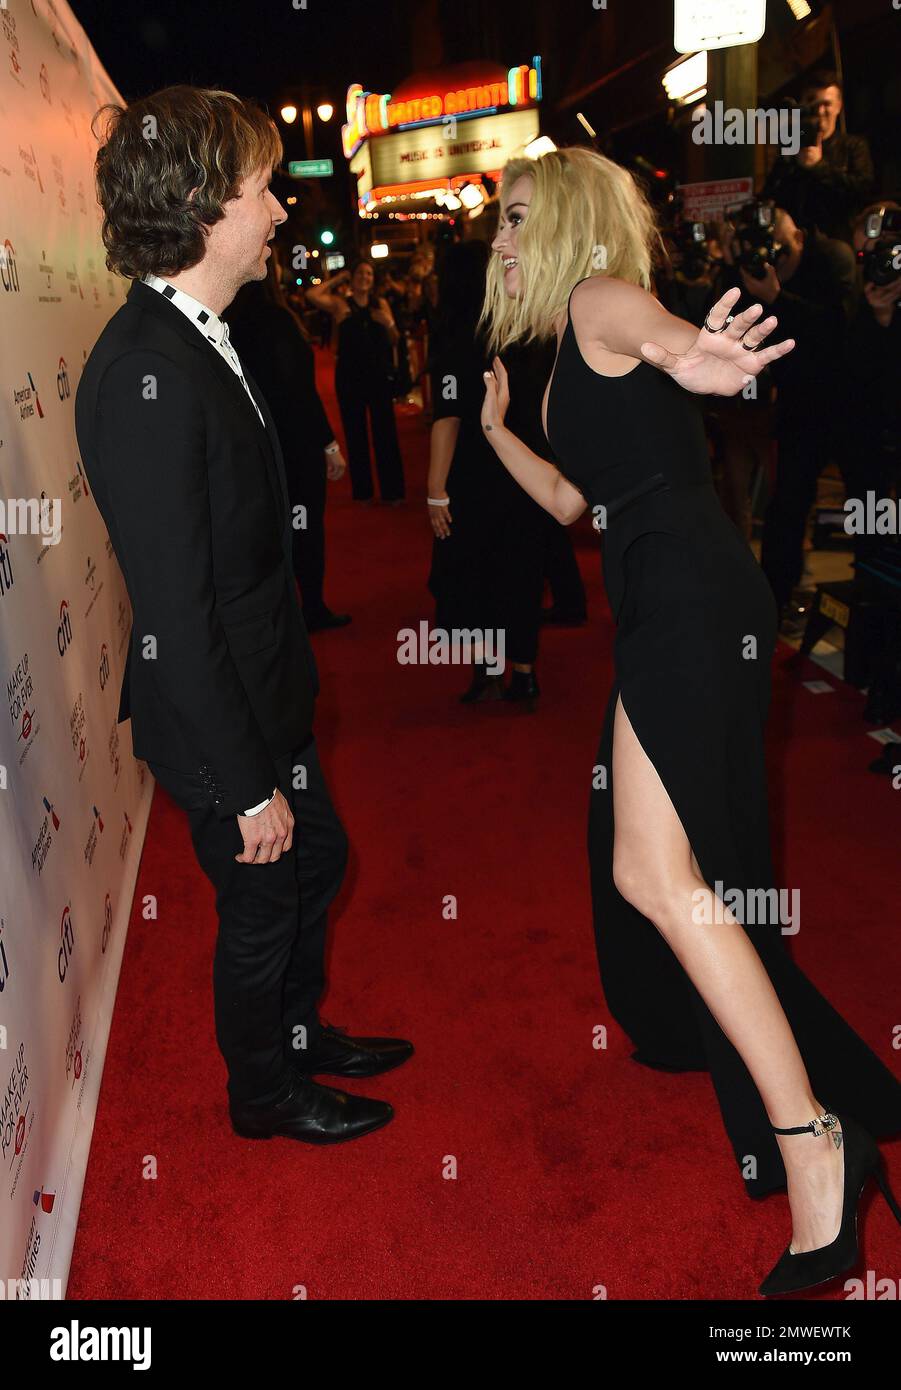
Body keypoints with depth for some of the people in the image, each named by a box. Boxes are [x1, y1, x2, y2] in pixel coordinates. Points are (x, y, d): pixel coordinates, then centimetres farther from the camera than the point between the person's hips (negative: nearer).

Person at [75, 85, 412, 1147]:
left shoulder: (197, 342, 4)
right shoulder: (147, 376, -28)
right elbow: (178, 612, -27)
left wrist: (275, 741, 15)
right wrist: (247, 785, -21)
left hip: (262, 693, 9)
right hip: (217, 722, -9)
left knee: (318, 862, 24)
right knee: (262, 903, 12)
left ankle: (298, 1034, 49)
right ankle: (263, 1091, 40)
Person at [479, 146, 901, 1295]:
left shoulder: (601, 297, -3)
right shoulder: (573, 355, 24)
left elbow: (664, 332, -30)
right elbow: (572, 500, 31)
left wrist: (691, 359, -53)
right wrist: (493, 424, 28)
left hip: (688, 590, -10)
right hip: (664, 601, 10)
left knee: (655, 871, -19)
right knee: (634, 846, 21)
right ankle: (692, 1028, 43)